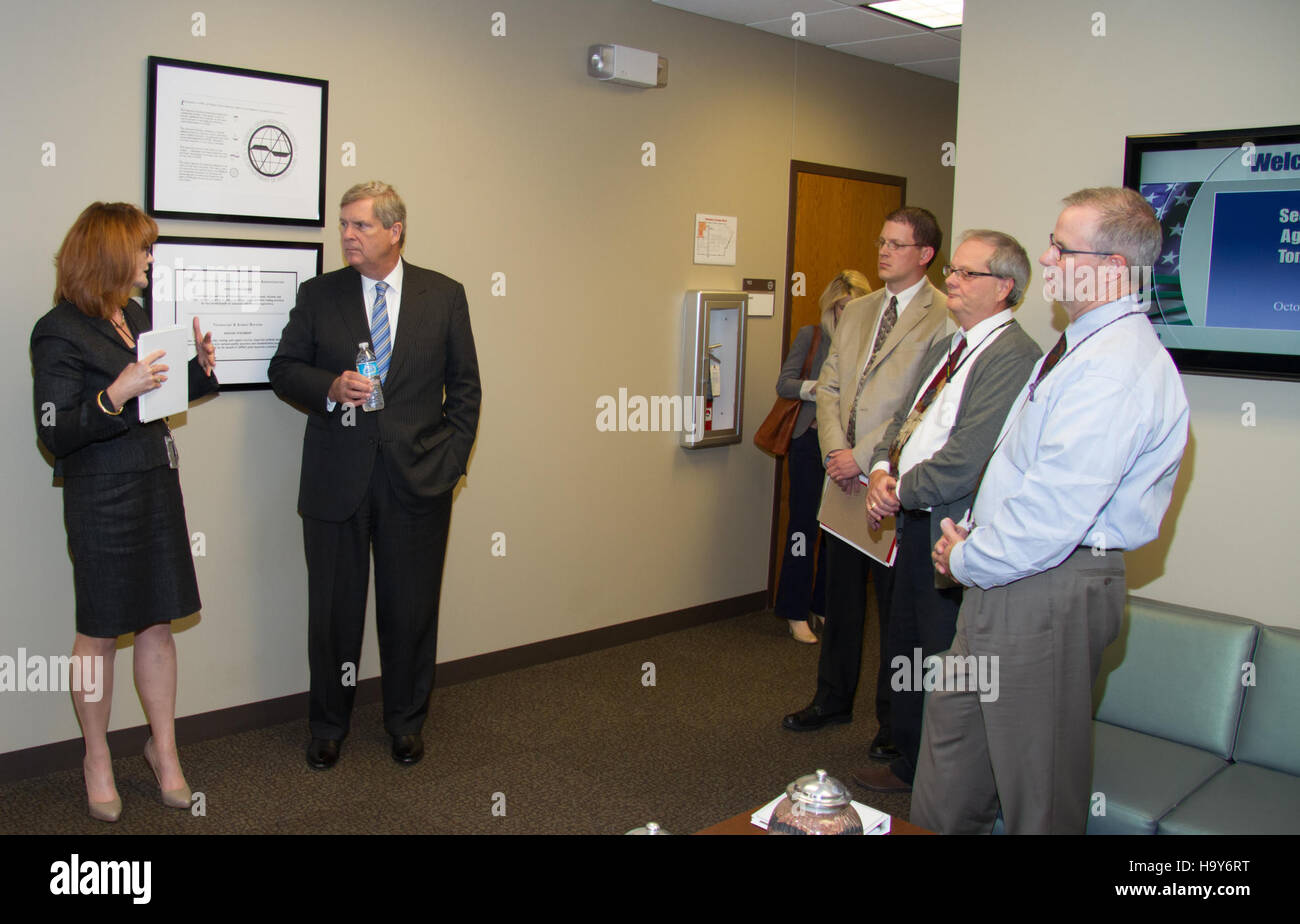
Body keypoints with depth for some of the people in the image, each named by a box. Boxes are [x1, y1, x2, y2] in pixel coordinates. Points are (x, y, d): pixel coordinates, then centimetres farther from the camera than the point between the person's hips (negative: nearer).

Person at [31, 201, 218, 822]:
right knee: (100, 633, 8)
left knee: (157, 624, 11)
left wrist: (199, 367, 3)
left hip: (156, 486, 7)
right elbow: (54, 434, -16)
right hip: (103, 499, -7)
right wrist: (115, 395, -28)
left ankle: (164, 747, 25)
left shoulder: (134, 316, 10)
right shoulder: (60, 332, -12)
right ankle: (97, 757, 26)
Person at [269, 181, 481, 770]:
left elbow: (464, 384, 5)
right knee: (333, 607, 10)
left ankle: (406, 722, 30)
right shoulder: (318, 295, 4)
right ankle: (328, 726, 30)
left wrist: (451, 458, -3)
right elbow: (283, 370, 7)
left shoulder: (444, 296, 3)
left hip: (418, 479, 0)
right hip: (336, 481, 1)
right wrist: (330, 387, -14)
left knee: (411, 608, 9)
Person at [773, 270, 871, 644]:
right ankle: (796, 614, 10)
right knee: (804, 523, 1)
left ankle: (826, 605, 23)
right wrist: (820, 388, -20)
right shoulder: (811, 336, 0)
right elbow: (784, 383, -5)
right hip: (811, 441, -2)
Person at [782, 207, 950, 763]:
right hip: (845, 478, 7)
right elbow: (829, 386, 12)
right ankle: (834, 700, 34)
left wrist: (864, 457, -16)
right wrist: (834, 451, -3)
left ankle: (895, 722, 22)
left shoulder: (943, 317, -10)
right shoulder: (856, 311, 14)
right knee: (841, 597, 17)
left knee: (897, 608, 6)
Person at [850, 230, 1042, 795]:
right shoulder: (948, 347, 15)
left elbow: (968, 460, -24)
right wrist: (883, 469, -2)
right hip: (915, 524, 10)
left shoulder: (1013, 357, -17)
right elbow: (905, 419, 18)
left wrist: (901, 490, -11)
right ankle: (909, 764, 38)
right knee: (906, 651, 20)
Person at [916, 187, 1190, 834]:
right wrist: (971, 540, 6)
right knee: (952, 740, 21)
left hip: (1051, 594, -10)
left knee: (1038, 801, 7)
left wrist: (969, 560, -11)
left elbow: (1053, 513, -27)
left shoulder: (1117, 368, -22)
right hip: (1006, 580, 10)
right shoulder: (1085, 345, 13)